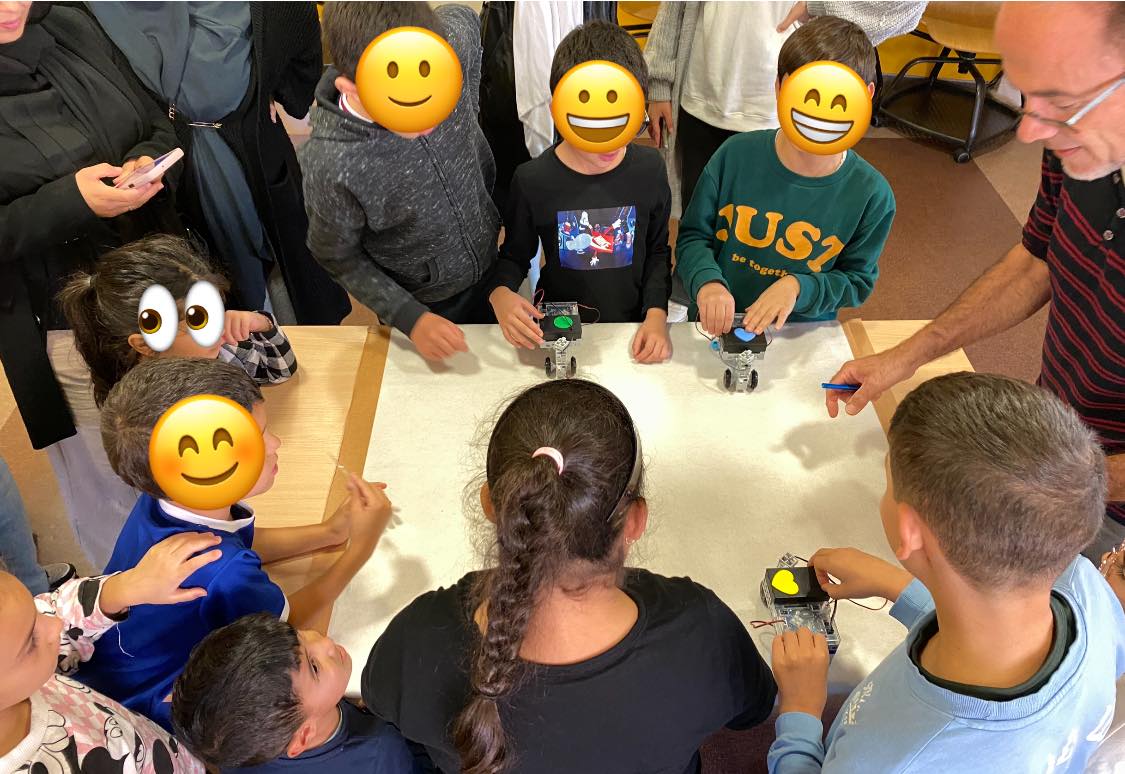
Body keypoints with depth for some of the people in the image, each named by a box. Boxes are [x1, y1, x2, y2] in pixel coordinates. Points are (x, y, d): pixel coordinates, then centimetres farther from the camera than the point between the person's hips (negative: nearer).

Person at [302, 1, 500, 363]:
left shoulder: (453, 42, -29)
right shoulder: (331, 167, -38)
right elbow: (337, 255, -17)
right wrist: (409, 318, -23)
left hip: (490, 266, 4)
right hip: (424, 303, -4)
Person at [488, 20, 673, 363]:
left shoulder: (649, 169, -5)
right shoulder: (533, 181, -9)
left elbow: (658, 251, 8)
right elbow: (514, 256, 5)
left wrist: (656, 315, -6)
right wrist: (501, 293, -17)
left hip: (631, 327, 1)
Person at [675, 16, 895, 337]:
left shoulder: (871, 195, -13)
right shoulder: (735, 155, -8)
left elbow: (857, 281, -3)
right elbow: (693, 236, 0)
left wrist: (798, 287, -21)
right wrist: (707, 281, -22)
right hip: (717, 325, 0)